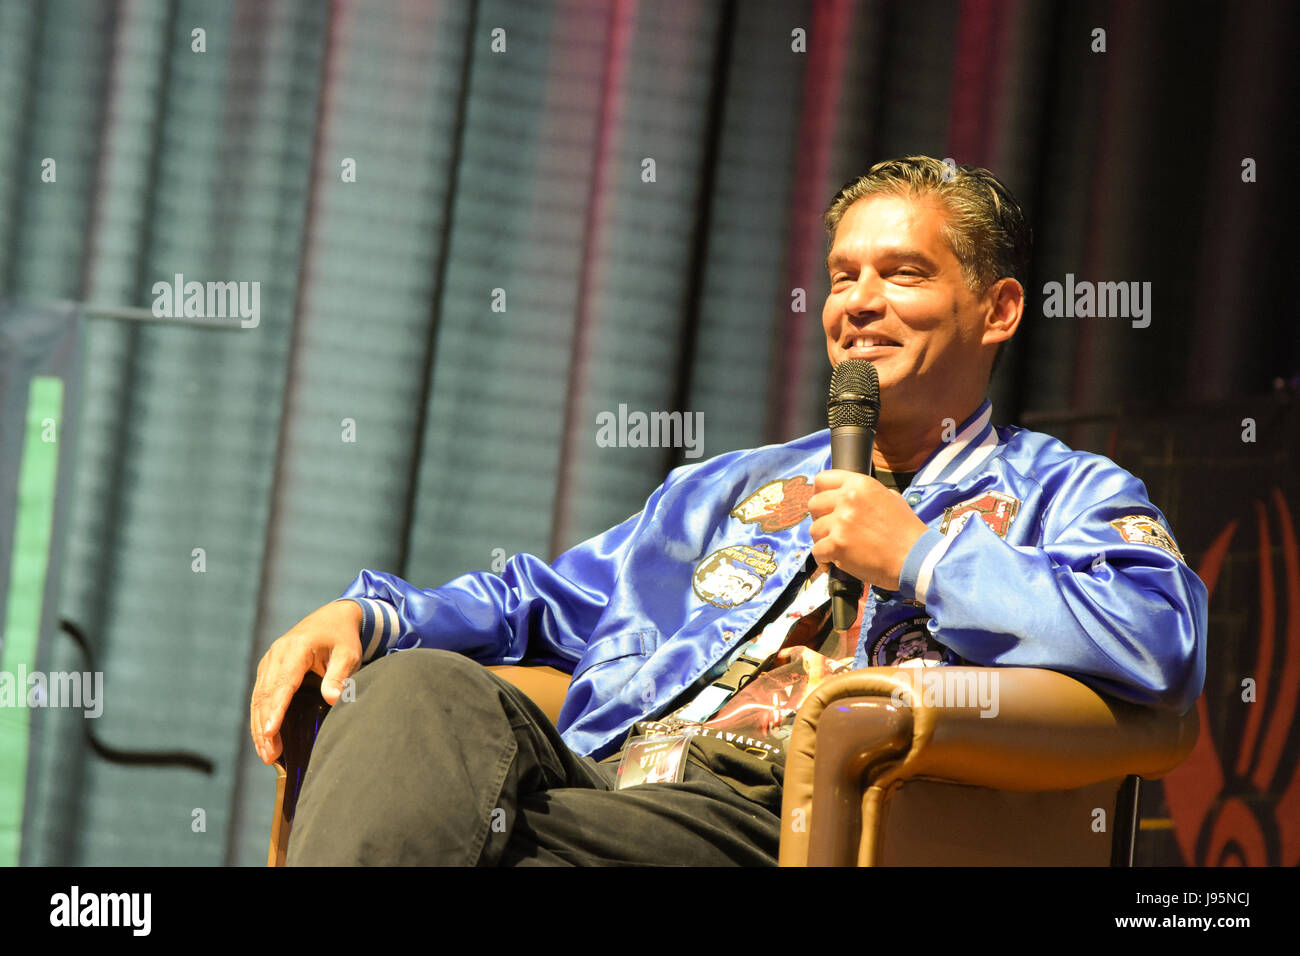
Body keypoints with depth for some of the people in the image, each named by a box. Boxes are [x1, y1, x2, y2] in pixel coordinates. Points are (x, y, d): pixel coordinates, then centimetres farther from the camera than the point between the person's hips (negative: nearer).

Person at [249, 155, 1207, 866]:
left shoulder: (1063, 497, 15)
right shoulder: (738, 485, 35)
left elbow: (1166, 643, -8)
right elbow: (545, 597, 32)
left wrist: (921, 559, -3)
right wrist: (364, 613, 13)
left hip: (781, 813, -5)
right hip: (599, 777, 6)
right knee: (422, 685, -29)